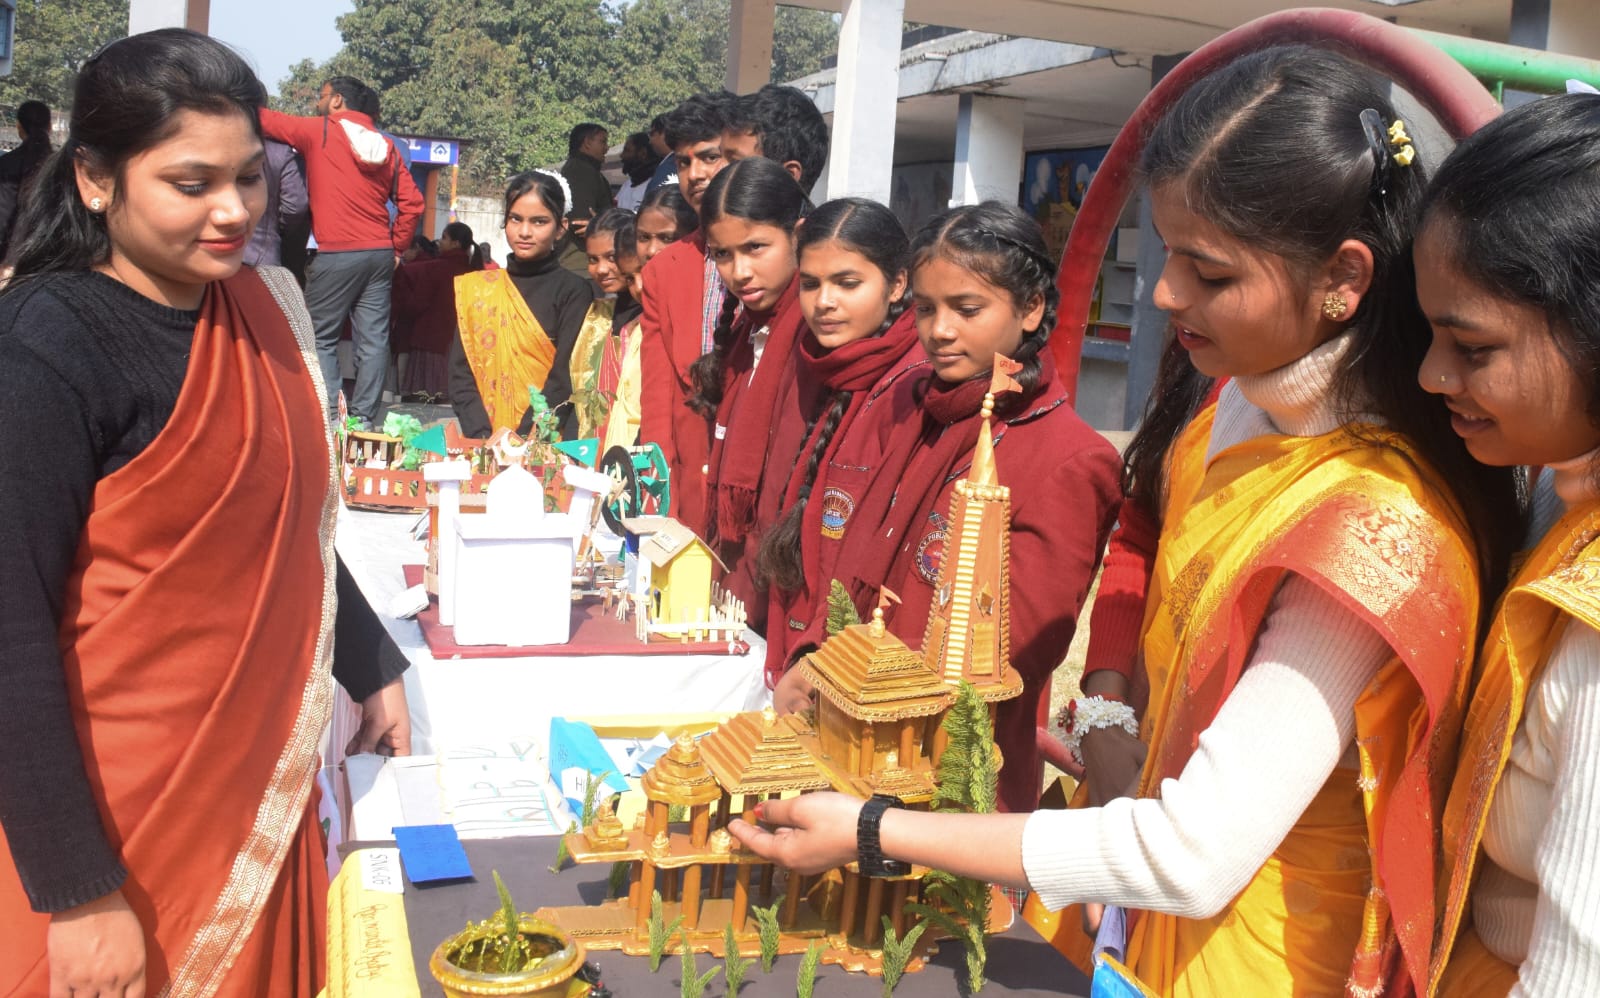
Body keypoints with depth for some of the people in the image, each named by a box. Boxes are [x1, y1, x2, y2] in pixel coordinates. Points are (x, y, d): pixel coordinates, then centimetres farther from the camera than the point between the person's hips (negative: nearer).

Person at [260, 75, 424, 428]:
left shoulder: (319, 131, 0)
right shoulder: (384, 145, 13)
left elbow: (266, 120, 3)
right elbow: (412, 202, 8)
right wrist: (396, 245, 14)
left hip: (337, 254, -5)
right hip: (380, 254, 5)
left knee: (321, 339, 3)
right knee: (373, 341, 3)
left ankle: (329, 419, -4)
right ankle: (364, 420, 4)